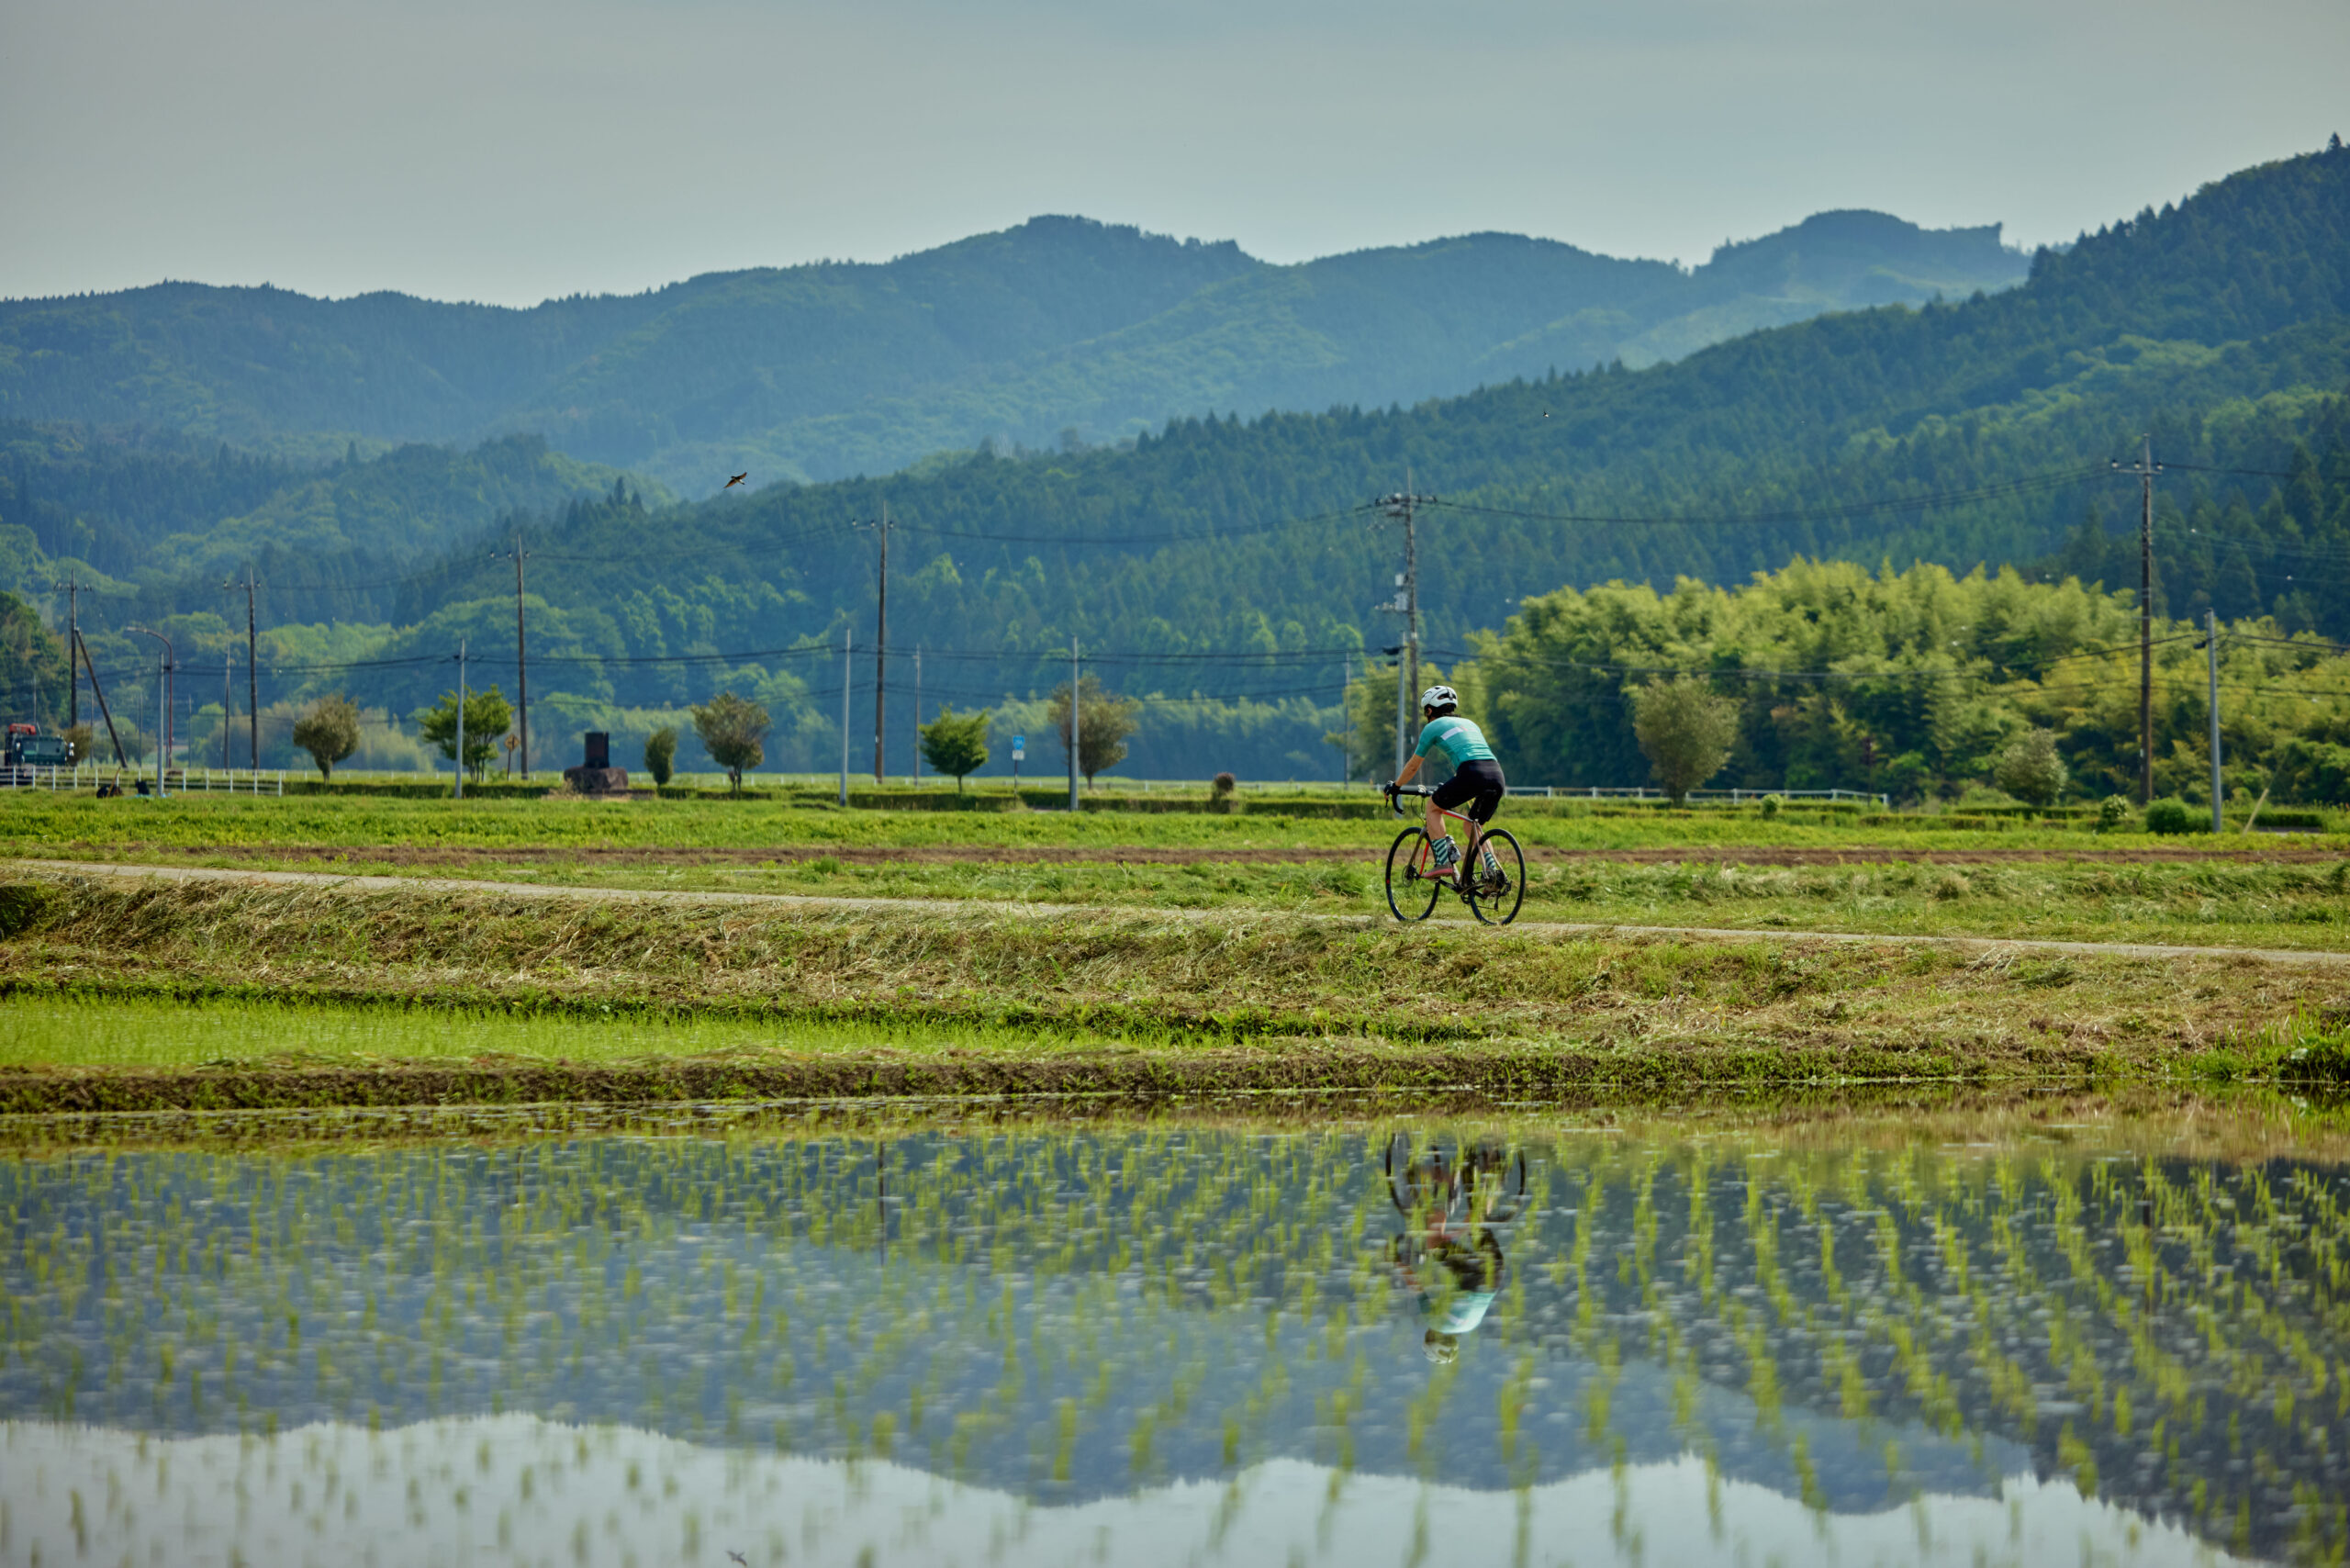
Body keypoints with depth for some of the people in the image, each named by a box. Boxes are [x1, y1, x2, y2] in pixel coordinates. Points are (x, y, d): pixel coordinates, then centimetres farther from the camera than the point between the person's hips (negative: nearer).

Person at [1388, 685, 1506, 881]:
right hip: (1498, 776, 6)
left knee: (1433, 806, 18)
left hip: (1472, 774, -6)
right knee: (1474, 826, 25)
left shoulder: (1432, 727, 16)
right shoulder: (1468, 723, 33)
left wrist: (1396, 786, 42)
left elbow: (1413, 766, 24)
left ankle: (1443, 861, 4)